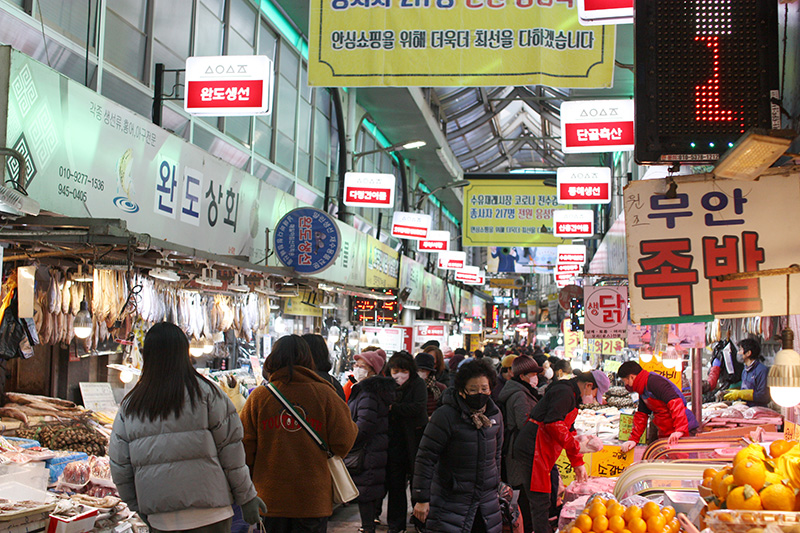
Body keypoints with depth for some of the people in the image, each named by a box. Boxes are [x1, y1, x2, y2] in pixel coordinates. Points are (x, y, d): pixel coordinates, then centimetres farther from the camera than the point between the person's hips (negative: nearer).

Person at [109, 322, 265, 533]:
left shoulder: (130, 406, 6)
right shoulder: (205, 392, -4)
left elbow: (119, 467, 7)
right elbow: (230, 449, -4)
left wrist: (139, 507, 19)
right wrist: (246, 497, 3)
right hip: (208, 514, -3)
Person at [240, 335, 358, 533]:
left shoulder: (258, 396, -3)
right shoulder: (324, 393, -4)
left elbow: (245, 447, -1)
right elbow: (343, 444, -6)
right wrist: (353, 427, 15)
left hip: (269, 499, 1)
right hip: (313, 501, 0)